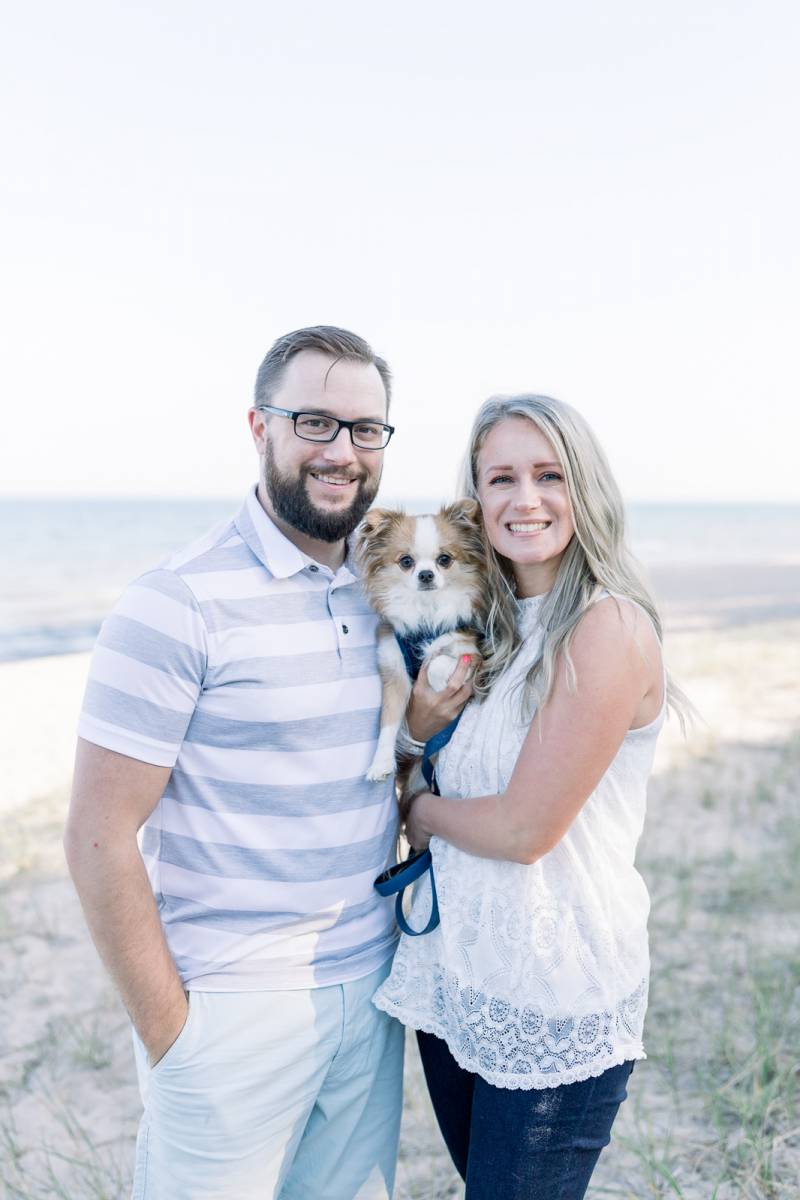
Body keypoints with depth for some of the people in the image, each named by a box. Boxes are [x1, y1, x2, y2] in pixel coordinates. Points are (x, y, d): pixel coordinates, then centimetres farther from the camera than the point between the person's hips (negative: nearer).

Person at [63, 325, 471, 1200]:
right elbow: (99, 840, -15)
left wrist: (428, 727, -4)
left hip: (369, 987, 6)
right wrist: (167, 1030, -11)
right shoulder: (179, 603, -16)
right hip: (234, 1010, -6)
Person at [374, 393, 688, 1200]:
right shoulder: (488, 625, 5)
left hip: (553, 994, -7)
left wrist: (424, 813, -3)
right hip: (453, 966, 7)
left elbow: (525, 828, -19)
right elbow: (420, 755, 6)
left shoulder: (610, 627, -19)